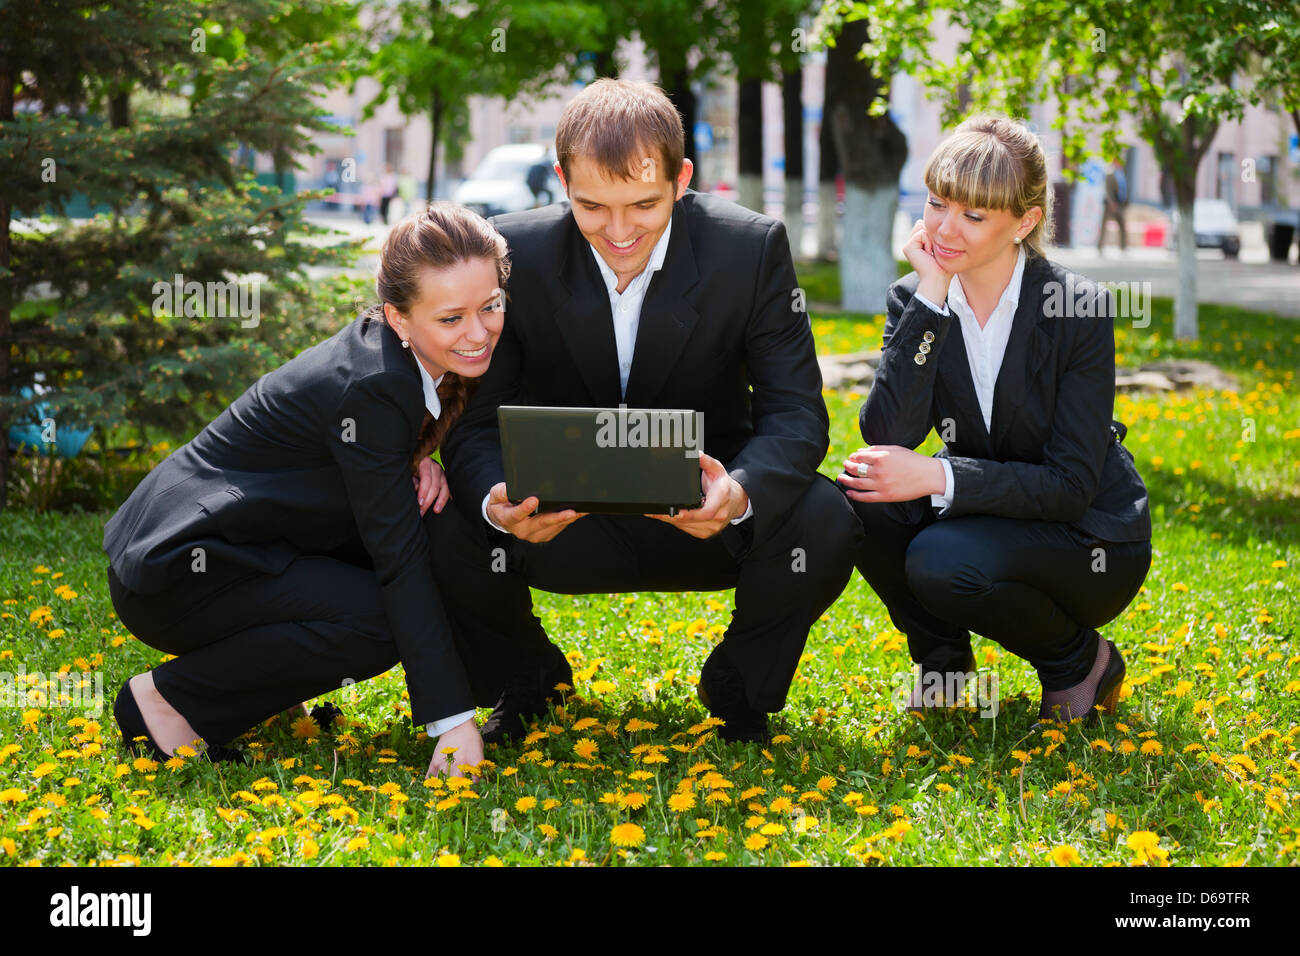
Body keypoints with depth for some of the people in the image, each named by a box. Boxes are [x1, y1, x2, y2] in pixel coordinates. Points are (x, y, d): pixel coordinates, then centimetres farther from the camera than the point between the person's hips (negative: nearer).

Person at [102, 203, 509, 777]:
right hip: (173, 573, -9)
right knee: (380, 622, -25)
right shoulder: (372, 386, -26)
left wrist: (416, 463, -11)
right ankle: (171, 698, -9)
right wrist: (453, 719, -28)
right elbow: (399, 559, -27)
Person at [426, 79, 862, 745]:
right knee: (453, 531, -28)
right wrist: (496, 501, -38)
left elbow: (796, 411, -16)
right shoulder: (512, 253, -13)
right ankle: (523, 680, 7)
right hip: (561, 526, 0)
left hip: (703, 517, 0)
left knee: (824, 521, -29)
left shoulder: (752, 248, -13)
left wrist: (740, 493, -39)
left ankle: (739, 686, 4)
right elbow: (474, 422, -13)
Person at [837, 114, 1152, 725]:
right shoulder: (914, 300, -6)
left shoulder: (1081, 309, -18)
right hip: (989, 517, 4)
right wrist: (930, 301, -27)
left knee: (944, 562, -32)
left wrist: (938, 476, -32)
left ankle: (1080, 661, -2)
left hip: (1091, 539, -4)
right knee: (864, 500, -24)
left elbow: (1071, 484, -21)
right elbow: (886, 437, -22)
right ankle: (941, 658, 2)